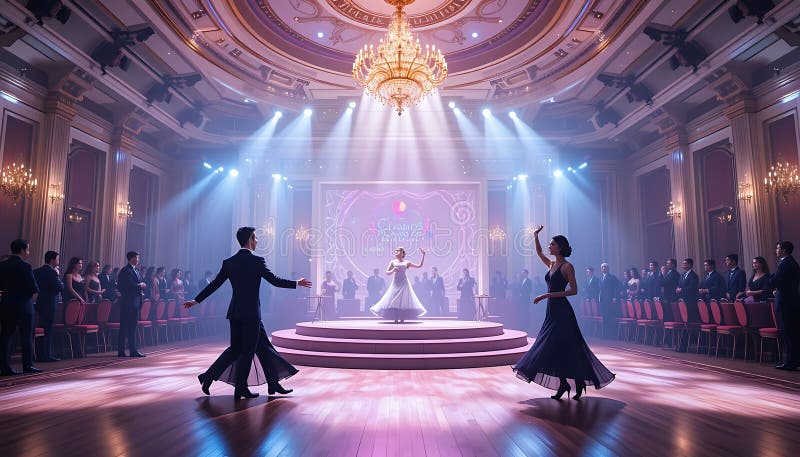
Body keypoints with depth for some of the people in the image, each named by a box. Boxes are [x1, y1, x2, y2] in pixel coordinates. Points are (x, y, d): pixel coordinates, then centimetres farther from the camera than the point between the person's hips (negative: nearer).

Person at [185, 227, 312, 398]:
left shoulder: (229, 262, 5)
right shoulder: (257, 261, -12)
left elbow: (214, 284, 7)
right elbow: (275, 280, -10)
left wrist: (196, 300, 18)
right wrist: (297, 283, 2)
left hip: (235, 313, 6)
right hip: (251, 313, -6)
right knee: (247, 350, 5)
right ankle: (240, 388, 14)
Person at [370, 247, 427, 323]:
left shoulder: (407, 262, 6)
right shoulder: (393, 262, 7)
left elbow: (419, 266, 5)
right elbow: (387, 272, 6)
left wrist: (423, 255, 1)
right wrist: (393, 270, -14)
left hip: (404, 283, 0)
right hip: (396, 283, 0)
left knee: (404, 300, -2)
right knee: (394, 301, -3)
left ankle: (402, 319, 5)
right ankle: (395, 319, 4)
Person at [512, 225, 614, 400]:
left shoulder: (567, 266, -9)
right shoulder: (551, 264, 12)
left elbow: (574, 290, -14)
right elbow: (539, 252, 28)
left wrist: (548, 295, -18)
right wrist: (535, 236, 17)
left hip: (562, 311, -8)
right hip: (551, 311, 8)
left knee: (566, 349, -5)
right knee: (554, 349, 7)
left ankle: (579, 382, 8)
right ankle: (563, 383, 14)